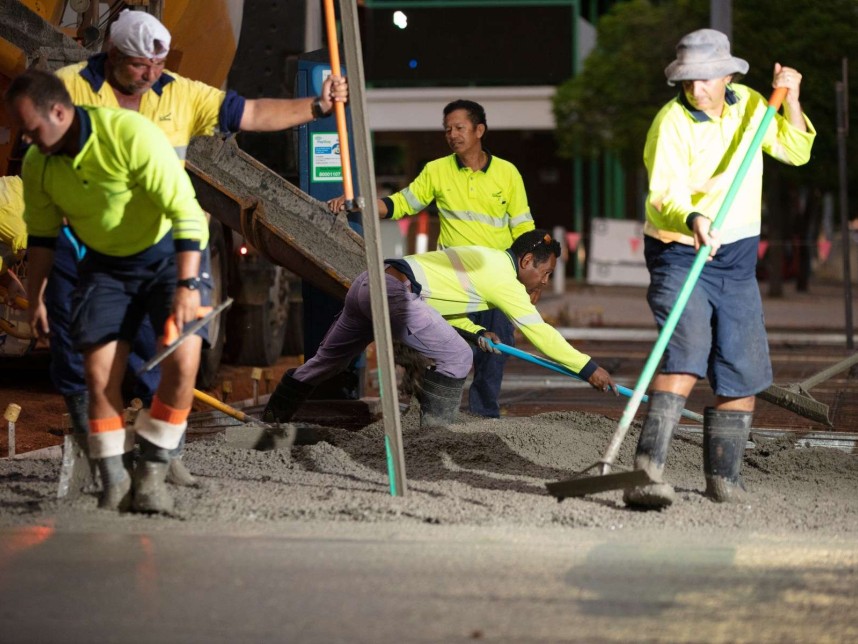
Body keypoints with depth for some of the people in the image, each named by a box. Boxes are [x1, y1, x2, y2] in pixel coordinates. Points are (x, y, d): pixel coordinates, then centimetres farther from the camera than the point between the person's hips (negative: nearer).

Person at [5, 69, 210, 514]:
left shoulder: (130, 134, -29)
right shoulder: (37, 165, -10)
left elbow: (184, 209, -29)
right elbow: (41, 235, 7)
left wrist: (187, 284, -34)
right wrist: (35, 298, 8)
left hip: (169, 253, -4)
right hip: (106, 264, 4)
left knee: (182, 361, -19)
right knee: (99, 371, -7)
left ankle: (151, 472, -3)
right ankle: (115, 484, 5)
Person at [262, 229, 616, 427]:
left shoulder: (485, 258, 21)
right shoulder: (504, 276, -5)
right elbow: (538, 331, -6)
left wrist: (477, 331, 15)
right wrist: (588, 367, -2)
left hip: (366, 281, 10)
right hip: (392, 291, -10)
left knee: (328, 357, 25)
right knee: (455, 357, -11)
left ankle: (275, 414, 39)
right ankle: (434, 430, -6)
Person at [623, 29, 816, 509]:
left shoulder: (747, 104, 5)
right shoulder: (672, 122, -14)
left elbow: (794, 151, 12)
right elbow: (665, 194, -25)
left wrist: (791, 100, -4)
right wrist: (693, 220, -46)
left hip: (738, 259, 6)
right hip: (680, 254, -6)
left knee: (744, 371, 6)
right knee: (688, 353, -26)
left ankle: (724, 477, 21)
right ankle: (649, 469, -33)